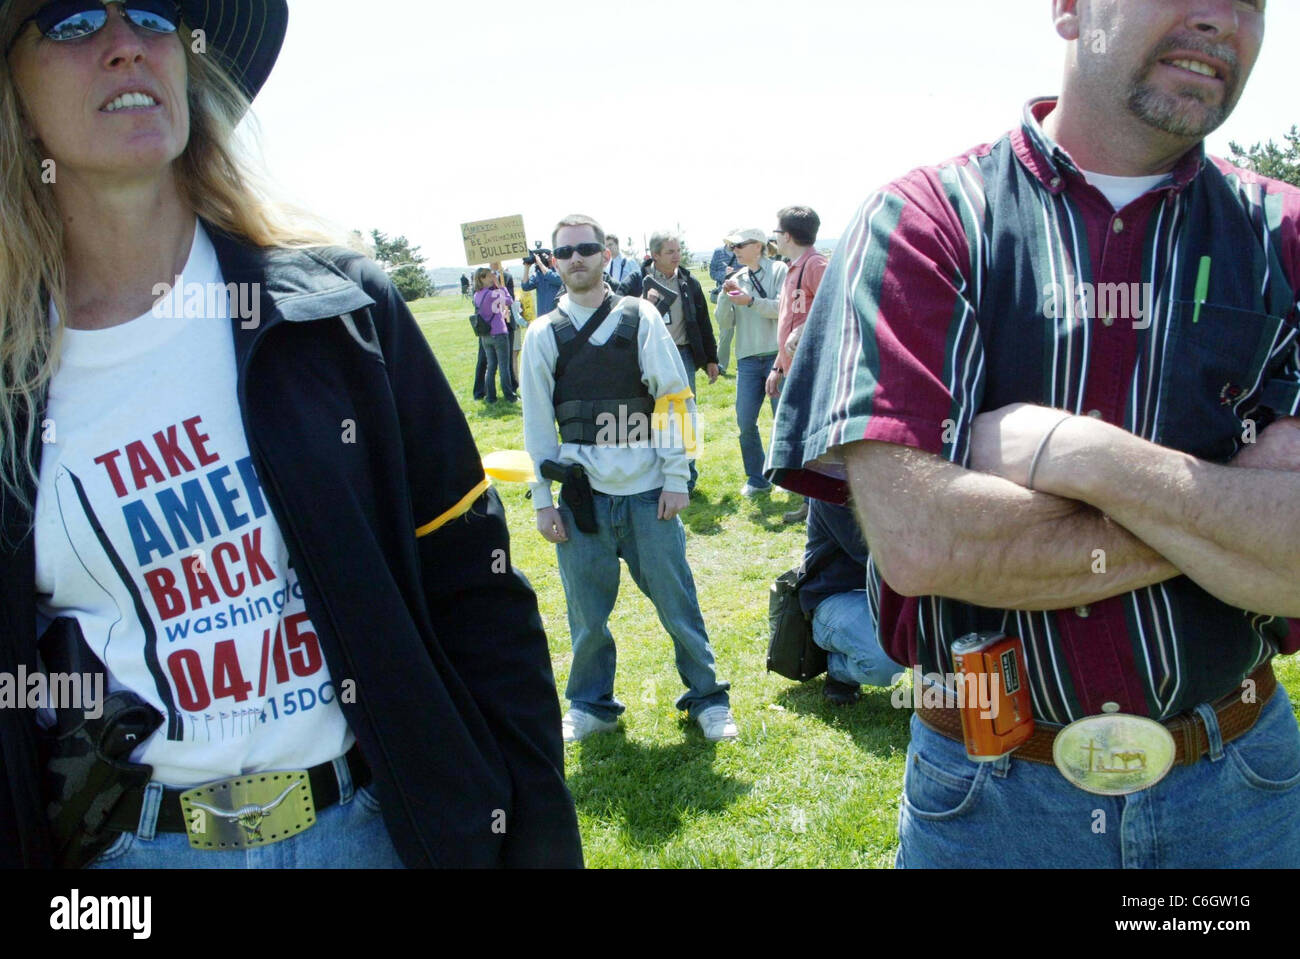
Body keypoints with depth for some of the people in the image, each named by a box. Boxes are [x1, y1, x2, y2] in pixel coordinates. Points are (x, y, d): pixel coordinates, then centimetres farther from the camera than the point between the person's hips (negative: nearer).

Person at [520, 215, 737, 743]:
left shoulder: (640, 317, 2)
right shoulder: (543, 335, 5)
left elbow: (676, 399, 0)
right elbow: (537, 423, 5)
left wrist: (676, 477, -4)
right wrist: (543, 499, 3)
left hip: (647, 491, -1)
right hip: (582, 495, 1)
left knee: (676, 601, 7)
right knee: (586, 611, 10)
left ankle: (707, 698, 27)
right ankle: (591, 706, 31)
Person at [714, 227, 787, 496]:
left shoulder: (779, 271, 0)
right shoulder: (736, 280, 12)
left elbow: (783, 308, -12)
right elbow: (725, 324, 8)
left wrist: (751, 301, -19)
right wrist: (725, 296, -7)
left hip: (778, 355, -4)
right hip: (748, 360, 4)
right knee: (745, 422, 4)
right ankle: (757, 478, 19)